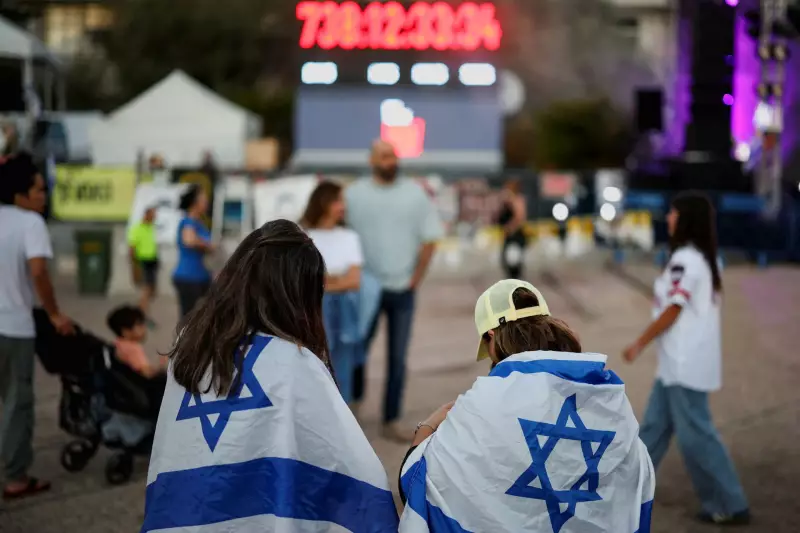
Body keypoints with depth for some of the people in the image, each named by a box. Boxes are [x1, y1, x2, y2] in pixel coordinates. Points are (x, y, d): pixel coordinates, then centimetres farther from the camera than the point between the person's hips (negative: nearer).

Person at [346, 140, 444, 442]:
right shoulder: (354, 194, 0)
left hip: (402, 291, 1)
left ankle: (391, 422, 10)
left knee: (397, 359, 3)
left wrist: (416, 279, -3)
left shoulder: (415, 194, 2)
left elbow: (429, 239, 3)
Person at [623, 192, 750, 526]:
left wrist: (639, 344, -8)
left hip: (686, 363, -10)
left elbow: (672, 311, -17)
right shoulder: (704, 258, 11)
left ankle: (731, 507, 4)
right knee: (655, 426, 17)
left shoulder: (684, 260, -18)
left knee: (695, 434, -3)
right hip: (680, 361, 10)